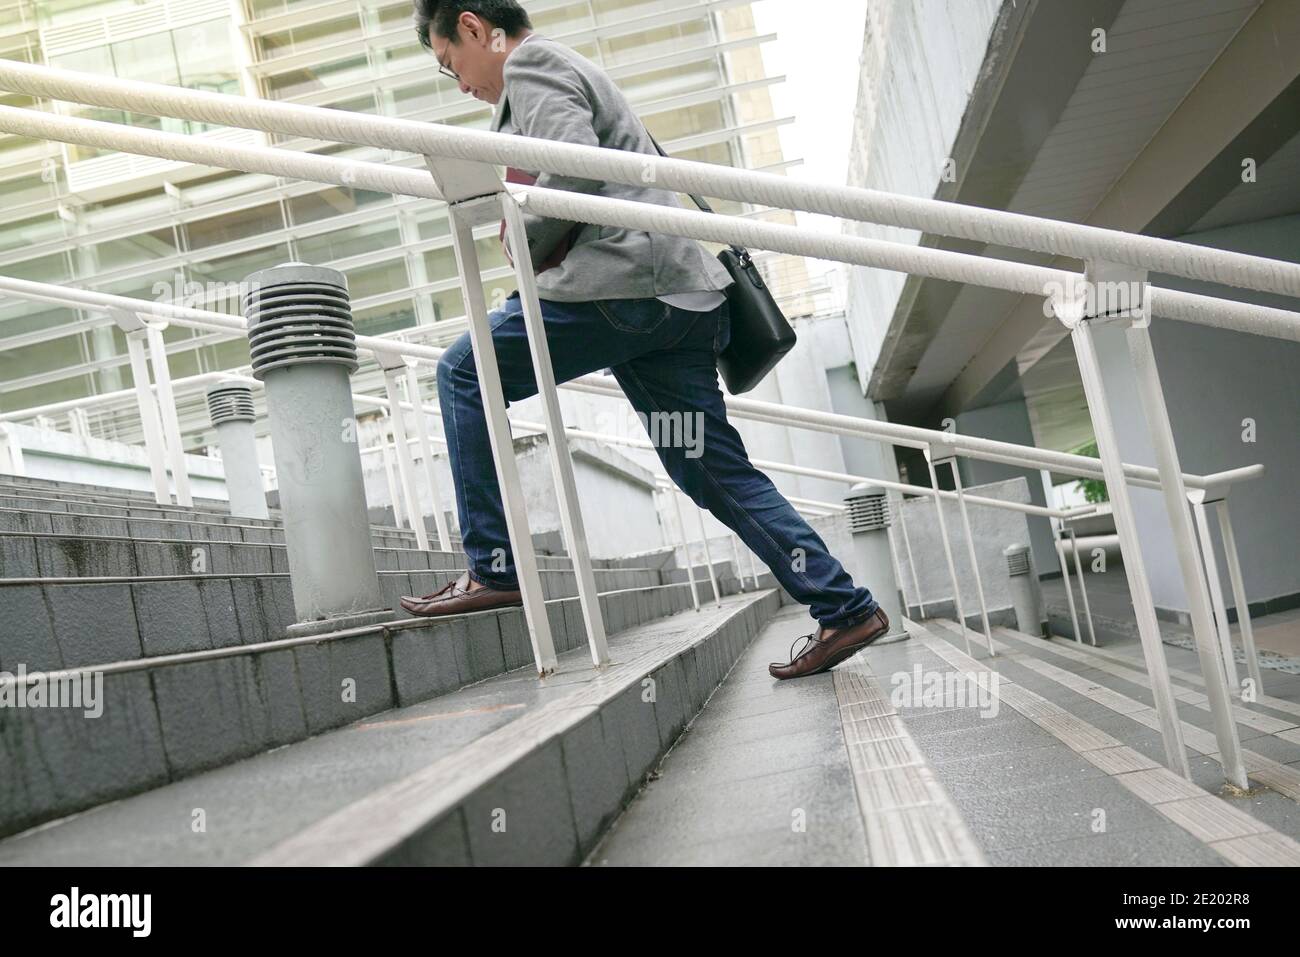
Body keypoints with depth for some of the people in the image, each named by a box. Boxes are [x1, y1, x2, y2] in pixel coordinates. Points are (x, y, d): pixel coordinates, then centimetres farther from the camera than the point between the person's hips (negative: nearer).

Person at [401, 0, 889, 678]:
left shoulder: (531, 65, 2)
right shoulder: (567, 71, 32)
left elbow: (573, 172, -16)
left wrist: (523, 253, -2)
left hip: (621, 282, -10)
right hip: (676, 295, 10)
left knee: (464, 374, 2)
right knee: (712, 470, 7)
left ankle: (493, 570, -2)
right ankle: (843, 607, 6)